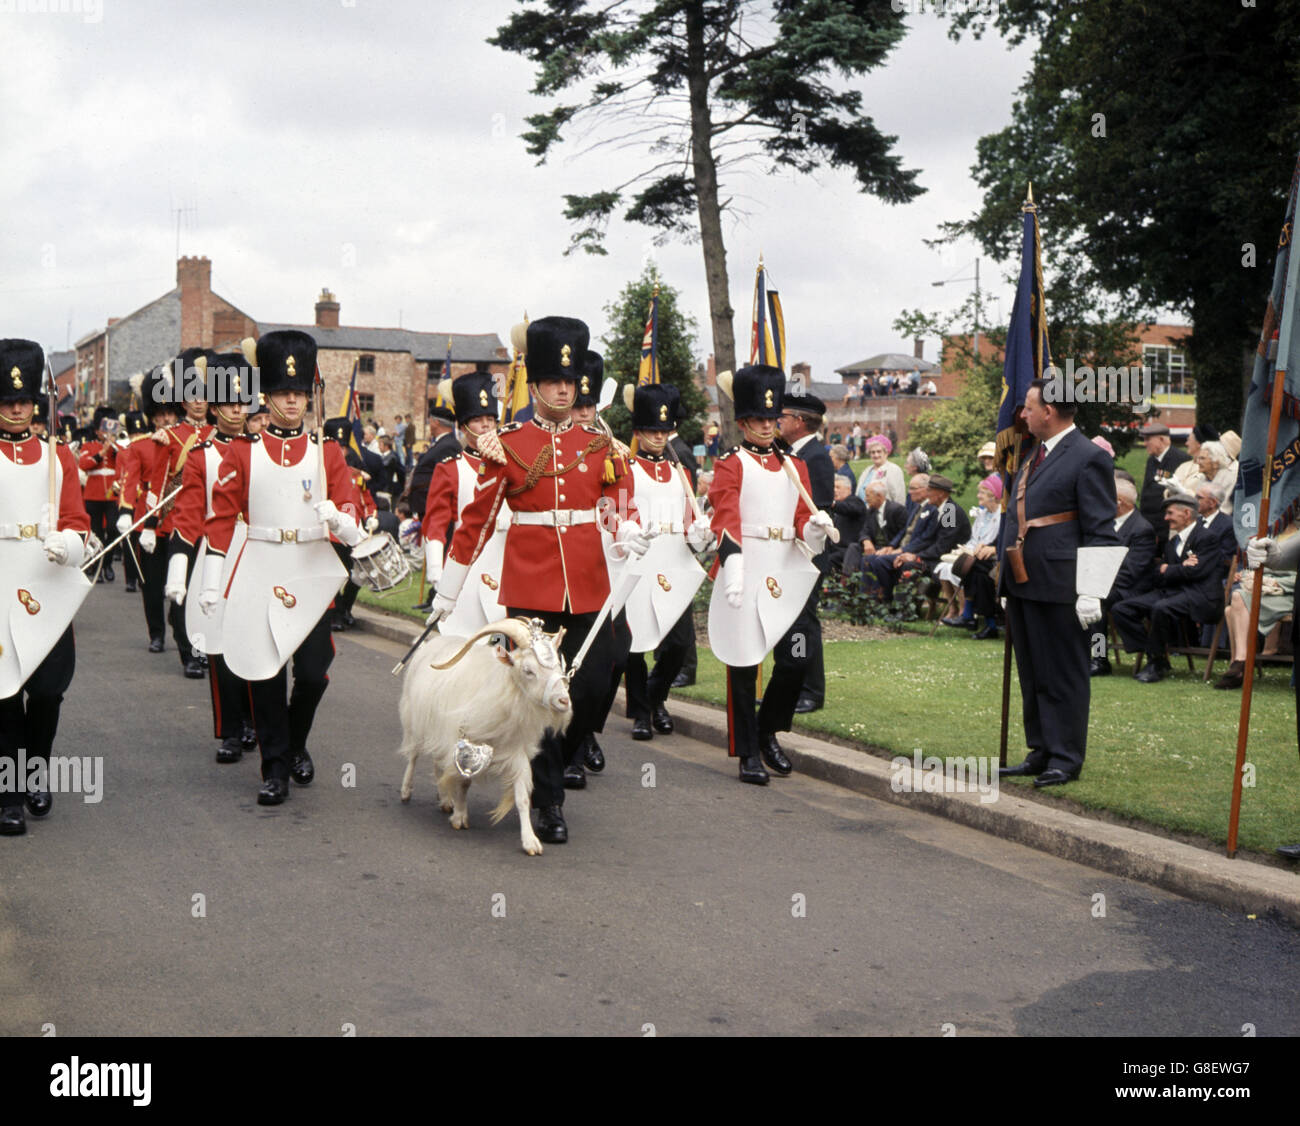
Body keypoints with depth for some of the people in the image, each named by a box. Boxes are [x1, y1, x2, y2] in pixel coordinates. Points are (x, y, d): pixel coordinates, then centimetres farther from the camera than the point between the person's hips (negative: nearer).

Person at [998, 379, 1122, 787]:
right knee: (1032, 676, 14)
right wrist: (1007, 578, 22)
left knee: (1063, 675, 0)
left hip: (1058, 588, -9)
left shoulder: (1088, 458, -11)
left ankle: (1065, 759, 7)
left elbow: (1100, 533, -14)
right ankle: (1041, 752, 24)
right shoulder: (1033, 455, 17)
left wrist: (1090, 593, -18)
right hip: (1021, 585, 9)